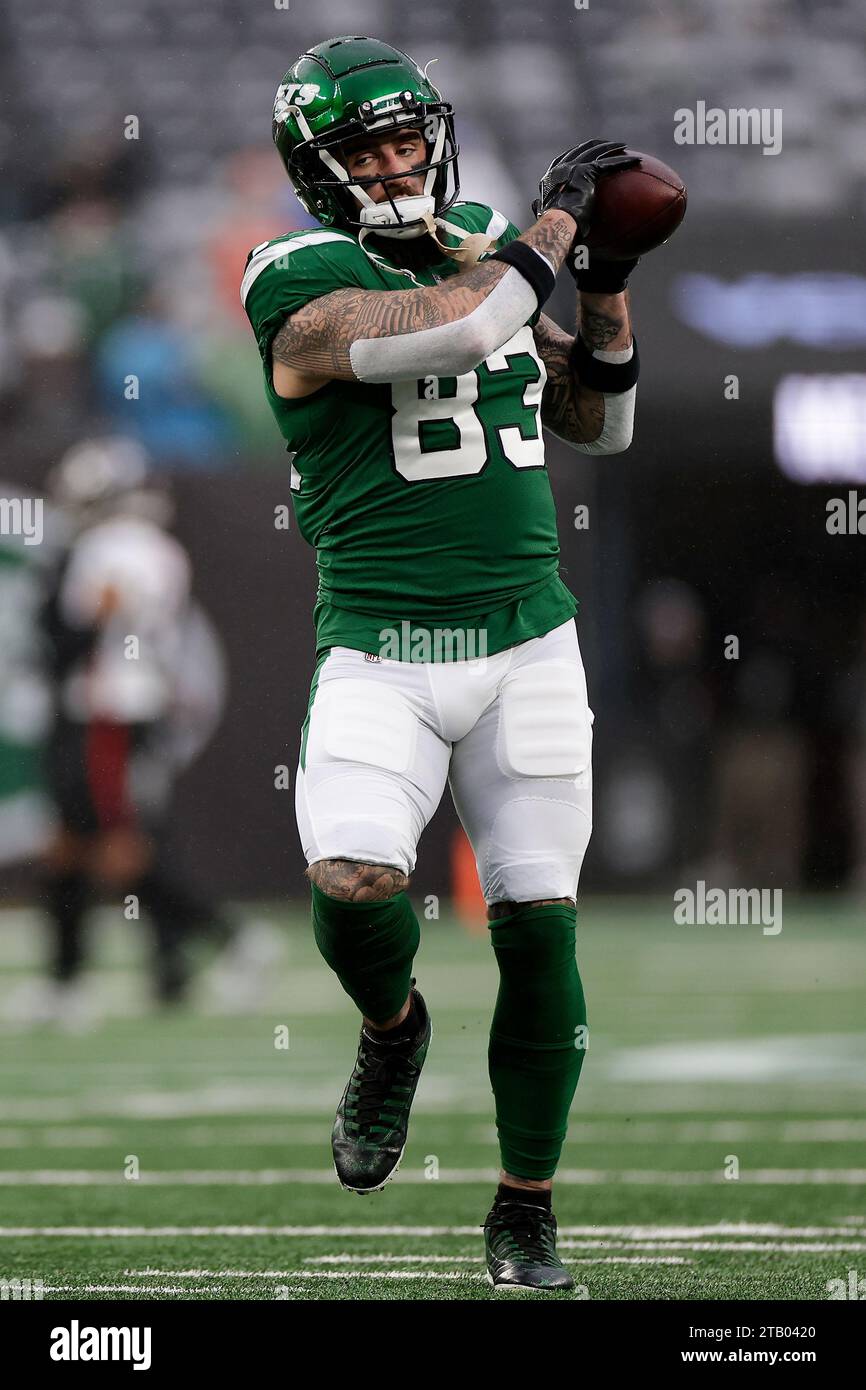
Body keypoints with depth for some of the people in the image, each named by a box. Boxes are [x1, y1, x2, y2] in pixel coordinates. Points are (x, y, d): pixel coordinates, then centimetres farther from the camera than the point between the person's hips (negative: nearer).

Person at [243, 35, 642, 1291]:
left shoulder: (483, 252, 12)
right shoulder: (306, 285, -9)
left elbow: (599, 425, 19)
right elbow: (454, 332, -26)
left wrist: (607, 286, 4)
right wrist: (556, 223, -14)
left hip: (528, 646, 4)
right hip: (380, 655, -4)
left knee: (539, 926, 1)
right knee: (354, 885, -24)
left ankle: (526, 1209, 17)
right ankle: (392, 1027, 12)